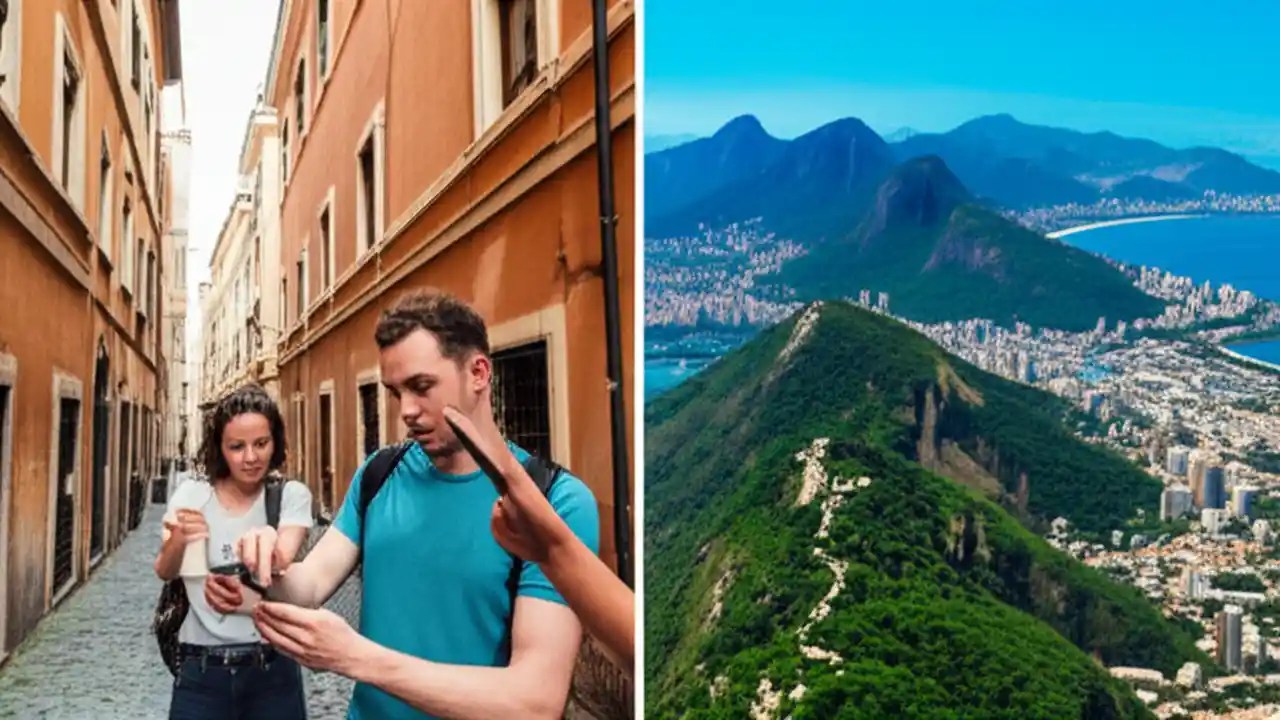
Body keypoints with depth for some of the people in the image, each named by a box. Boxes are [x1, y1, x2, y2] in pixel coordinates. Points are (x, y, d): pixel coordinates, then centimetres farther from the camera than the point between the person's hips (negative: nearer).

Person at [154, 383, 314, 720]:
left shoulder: (291, 495, -6)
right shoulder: (191, 494, -2)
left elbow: (283, 559, -23)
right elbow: (164, 572, -12)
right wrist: (178, 540, -35)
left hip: (273, 669, -1)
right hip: (201, 672, 1)